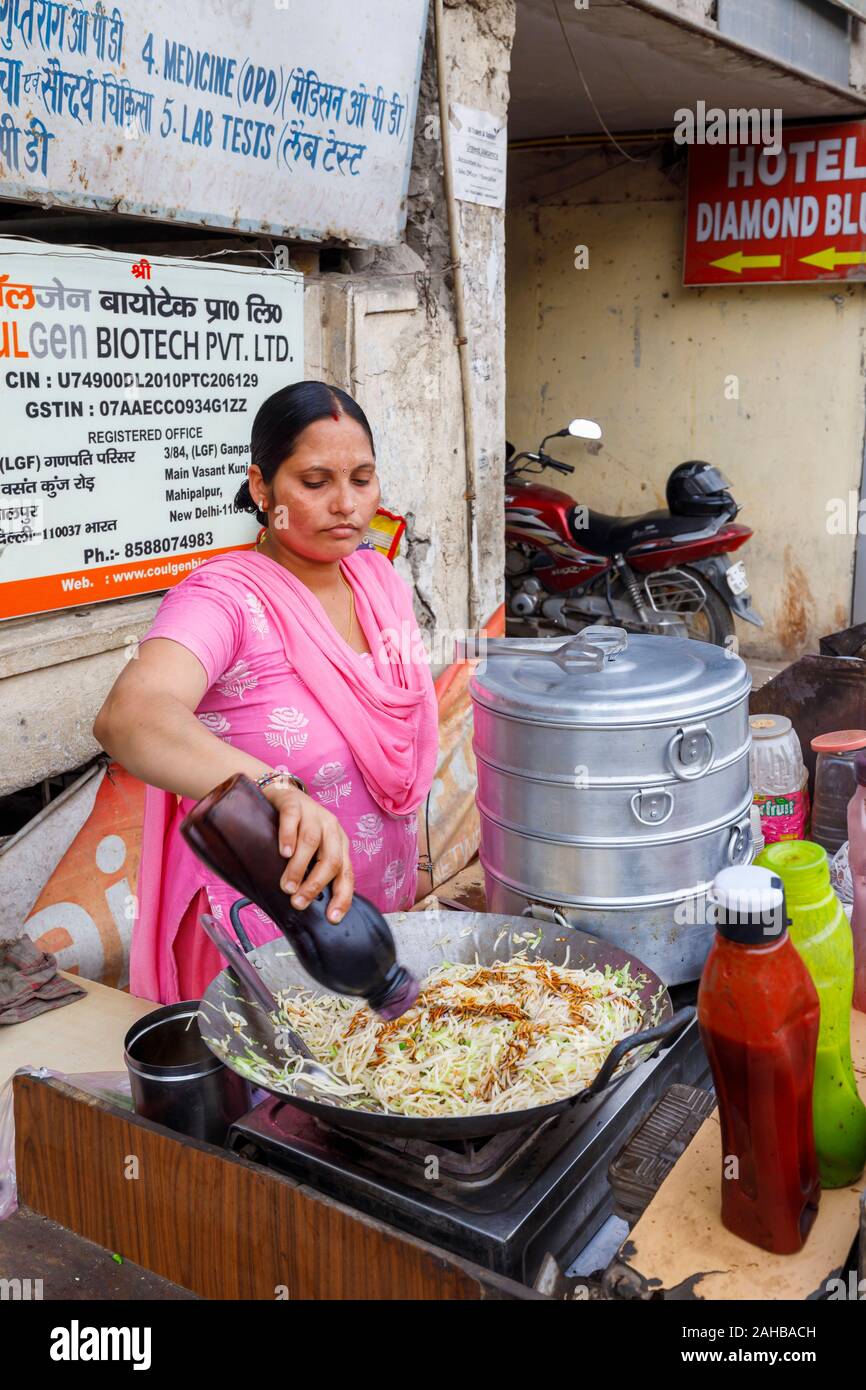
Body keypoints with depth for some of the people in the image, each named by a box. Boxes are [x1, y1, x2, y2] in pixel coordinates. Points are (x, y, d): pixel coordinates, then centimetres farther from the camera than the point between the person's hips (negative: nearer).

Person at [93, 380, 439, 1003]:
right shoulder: (226, 598, -21)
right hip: (259, 936, -6)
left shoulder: (380, 577, 1)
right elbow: (128, 717, -42)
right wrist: (274, 789, -56)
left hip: (378, 921, 7)